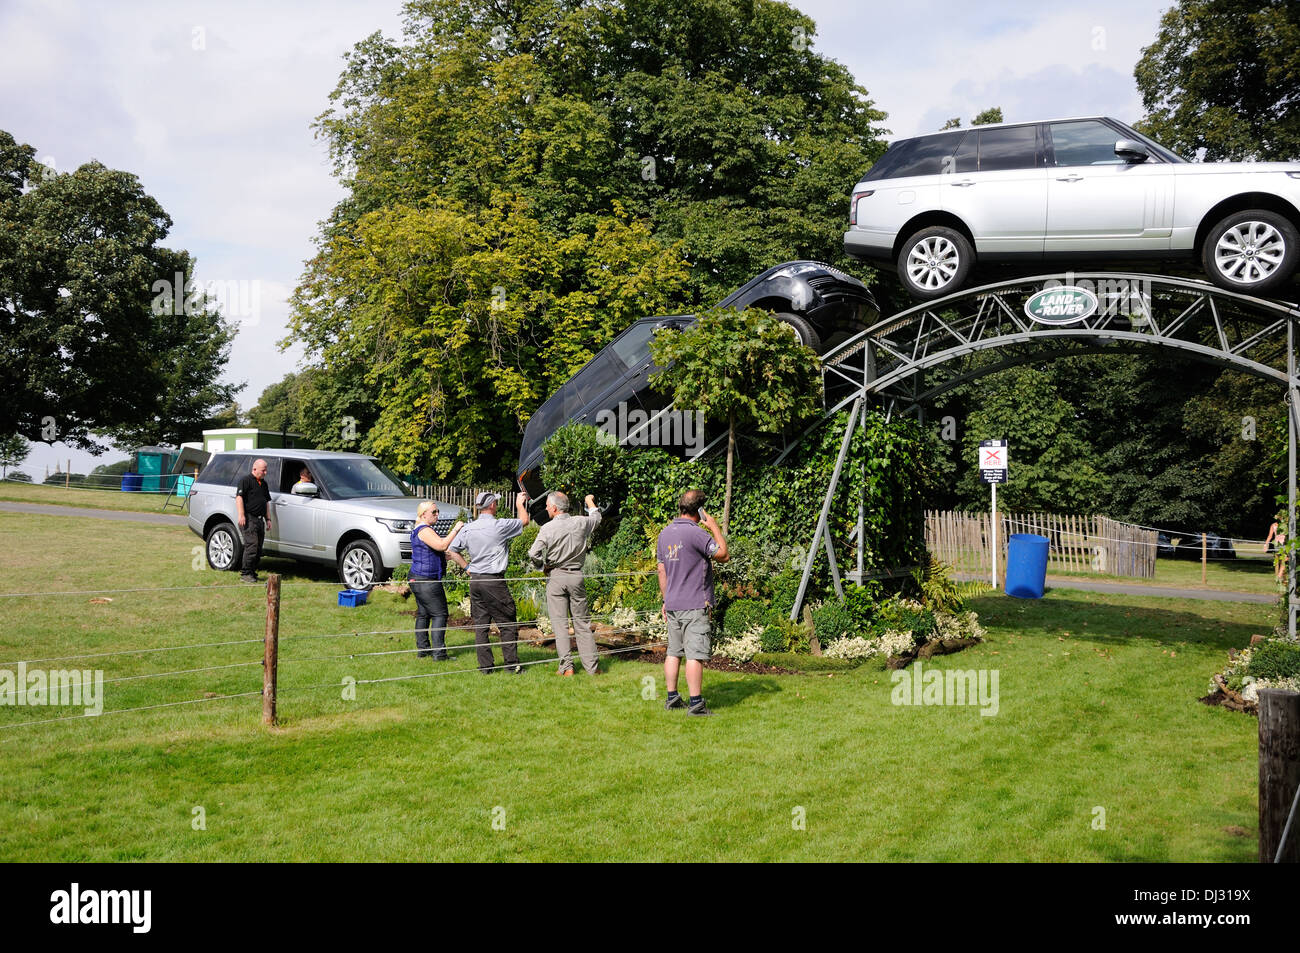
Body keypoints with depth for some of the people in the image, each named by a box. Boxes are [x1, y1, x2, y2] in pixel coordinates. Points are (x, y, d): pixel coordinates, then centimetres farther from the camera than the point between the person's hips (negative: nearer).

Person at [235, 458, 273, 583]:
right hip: (249, 519, -8)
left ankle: (252, 571, 14)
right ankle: (246, 573, -8)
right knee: (251, 546, -13)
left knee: (258, 548, 7)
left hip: (260, 520, 8)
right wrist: (241, 515, -20)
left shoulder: (263, 483, 21)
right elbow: (239, 497, -12)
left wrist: (268, 519, 21)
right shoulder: (245, 480, -4)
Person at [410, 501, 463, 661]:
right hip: (427, 580, -11)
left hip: (417, 580, 11)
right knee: (439, 614, -7)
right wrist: (455, 529, -22)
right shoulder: (424, 530, -17)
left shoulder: (418, 530, 18)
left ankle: (422, 649, 16)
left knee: (423, 614, 13)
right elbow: (441, 545, -29)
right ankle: (439, 652, -9)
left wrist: (445, 556, 25)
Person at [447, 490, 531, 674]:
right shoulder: (499, 526, -10)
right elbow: (524, 521, 5)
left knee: (480, 624, 8)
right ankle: (511, 663, 5)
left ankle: (485, 666, 11)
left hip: (475, 581, 6)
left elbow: (451, 551, 10)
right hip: (494, 581, -5)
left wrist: (467, 567, 13)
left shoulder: (468, 529, 5)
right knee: (507, 624, 4)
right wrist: (520, 504, 23)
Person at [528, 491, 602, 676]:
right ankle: (592, 666, 11)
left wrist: (543, 567, 4)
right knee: (582, 622, 9)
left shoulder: (548, 528, -10)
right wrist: (590, 502, 43)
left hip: (556, 577, -3)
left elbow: (534, 554, -16)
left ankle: (566, 666, 0)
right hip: (576, 576, 3)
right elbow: (596, 517, 24)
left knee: (560, 623, 2)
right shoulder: (581, 523, 1)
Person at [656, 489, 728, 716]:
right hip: (694, 605, -8)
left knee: (673, 652, 12)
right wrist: (714, 527, -1)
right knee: (695, 654, -6)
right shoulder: (695, 533, -15)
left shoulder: (664, 533, 10)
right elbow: (723, 554, -10)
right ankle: (696, 703, -7)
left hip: (672, 604, 8)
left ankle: (672, 698, 17)